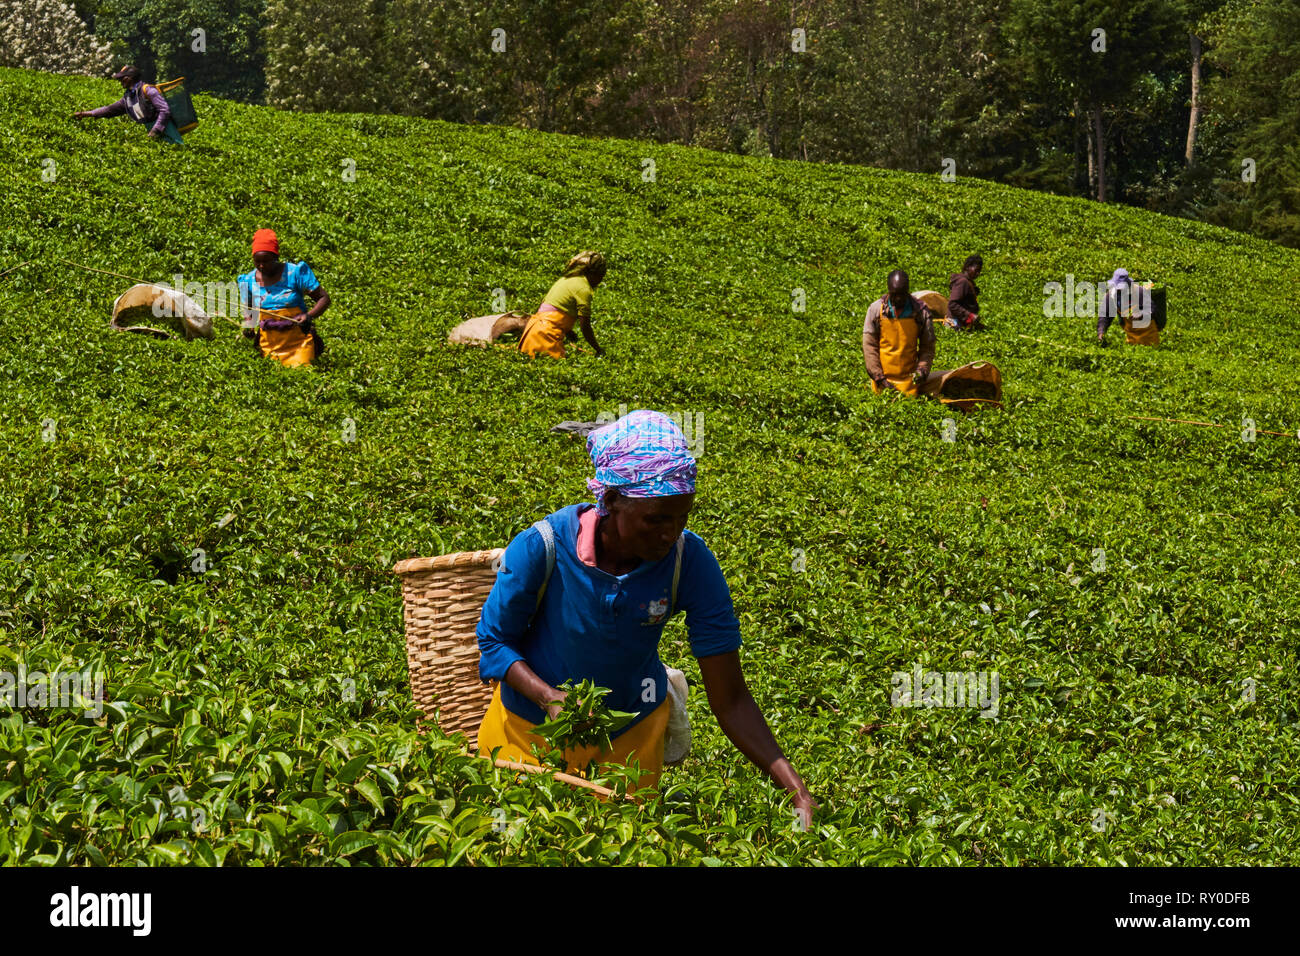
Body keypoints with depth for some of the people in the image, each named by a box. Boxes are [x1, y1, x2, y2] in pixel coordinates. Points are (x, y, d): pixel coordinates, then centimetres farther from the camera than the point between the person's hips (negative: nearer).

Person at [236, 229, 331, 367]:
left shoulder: (295, 272, -8)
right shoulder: (249, 281, 3)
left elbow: (324, 298, -6)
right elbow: (248, 311, 19)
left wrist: (309, 316, -24)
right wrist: (249, 326, -4)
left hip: (298, 341, -3)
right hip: (268, 344, 3)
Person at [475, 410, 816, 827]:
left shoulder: (690, 561, -25)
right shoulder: (542, 549, -29)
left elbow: (731, 700, -22)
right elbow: (494, 641, -14)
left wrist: (796, 788, -32)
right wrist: (549, 697, -33)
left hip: (629, 736, 1)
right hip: (534, 727, -1)